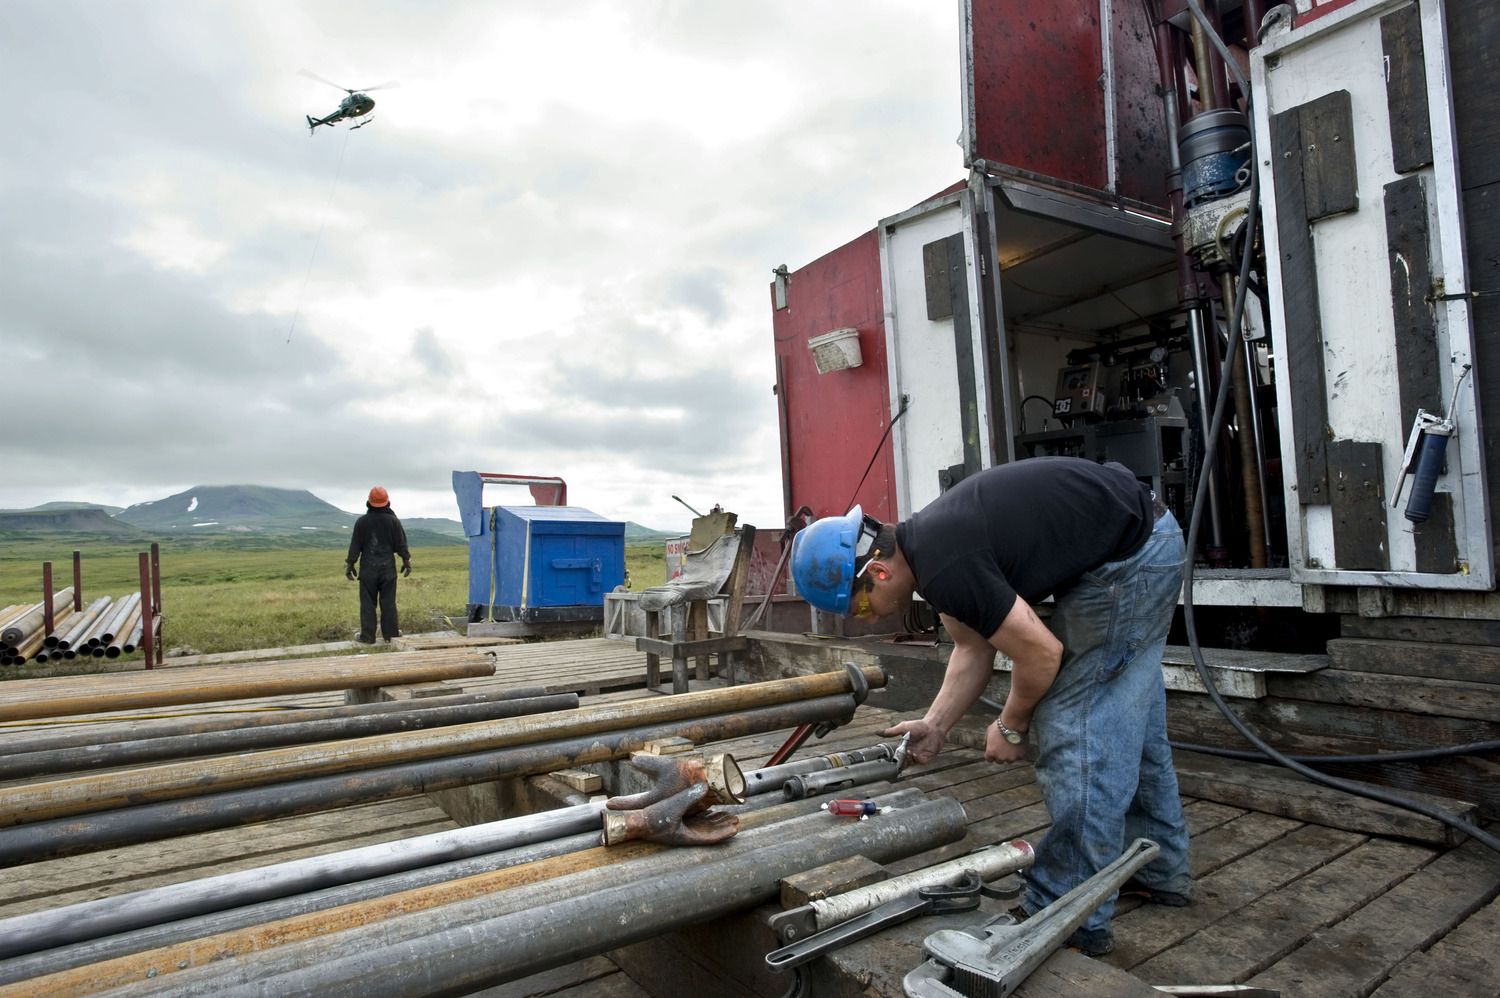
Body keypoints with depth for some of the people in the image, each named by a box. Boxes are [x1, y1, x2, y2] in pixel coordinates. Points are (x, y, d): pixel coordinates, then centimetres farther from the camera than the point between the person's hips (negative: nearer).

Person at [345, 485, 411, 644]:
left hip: (368, 568, -1)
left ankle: (367, 636, 6)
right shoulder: (393, 521, -2)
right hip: (388, 567, 1)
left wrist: (350, 564, 12)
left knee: (368, 602, 4)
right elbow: (401, 544, 3)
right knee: (388, 602, 6)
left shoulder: (362, 522, -3)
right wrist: (406, 561, 15)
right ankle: (391, 634, 10)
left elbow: (355, 546, 2)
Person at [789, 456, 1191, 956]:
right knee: (1128, 722, 21)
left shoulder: (943, 567, -28)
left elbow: (1041, 654, -19)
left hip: (1128, 558, -10)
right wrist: (935, 724, 1)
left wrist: (1011, 727, -3)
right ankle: (1161, 868, 38)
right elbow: (972, 648, 9)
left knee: (1072, 730, -5)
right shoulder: (926, 540, 2)